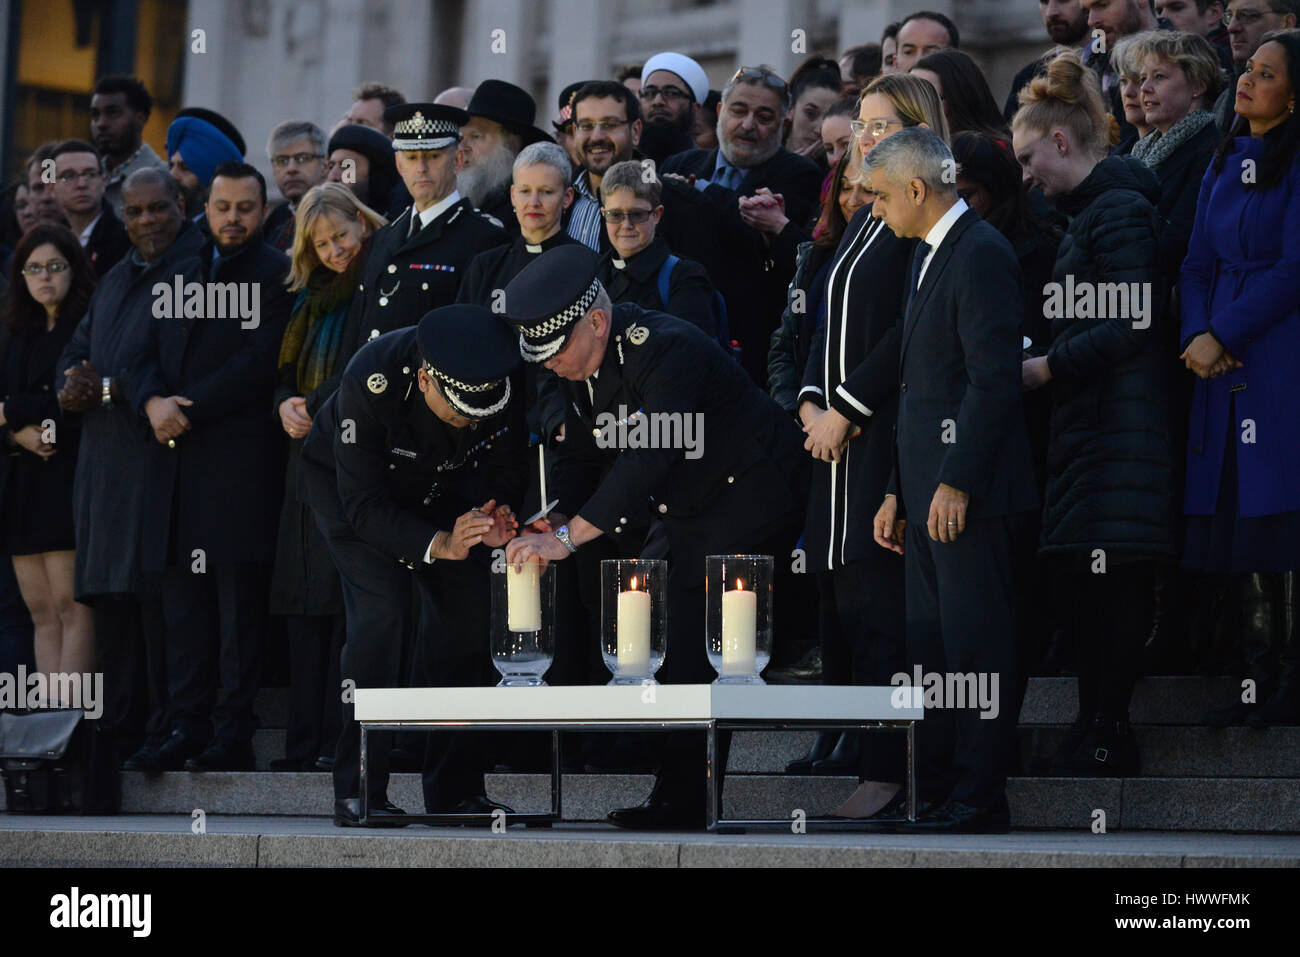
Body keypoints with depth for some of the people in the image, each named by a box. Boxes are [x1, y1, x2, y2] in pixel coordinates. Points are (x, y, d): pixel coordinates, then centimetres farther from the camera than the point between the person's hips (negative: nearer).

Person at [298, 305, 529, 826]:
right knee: (383, 609, -21)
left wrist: (497, 517, -32)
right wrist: (437, 544, -43)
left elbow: (510, 467, -11)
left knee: (469, 609, -8)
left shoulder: (504, 382, -28)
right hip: (344, 480, -4)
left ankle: (456, 787, 1)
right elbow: (363, 505, -31)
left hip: (440, 485, 4)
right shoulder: (371, 382, -39)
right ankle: (357, 792, -17)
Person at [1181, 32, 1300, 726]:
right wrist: (1196, 335, -2)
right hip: (1224, 361, 7)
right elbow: (1198, 264, 15)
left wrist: (1222, 335, -12)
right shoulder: (1224, 165, 16)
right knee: (1241, 513, 6)